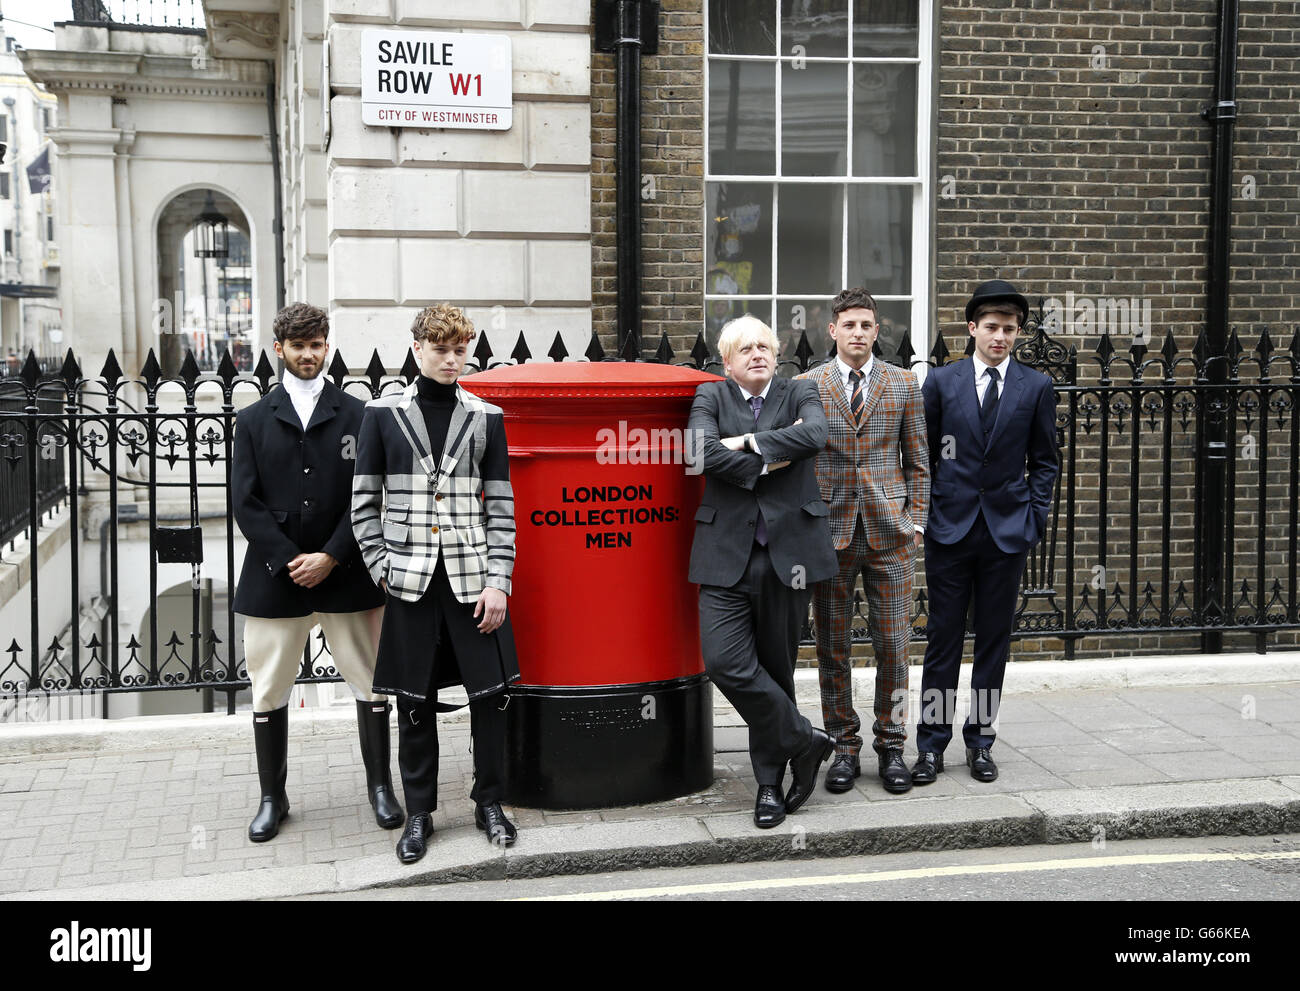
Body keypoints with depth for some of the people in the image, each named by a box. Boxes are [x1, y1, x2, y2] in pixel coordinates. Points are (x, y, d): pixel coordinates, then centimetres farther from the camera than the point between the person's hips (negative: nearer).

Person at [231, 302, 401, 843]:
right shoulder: (253, 421, 7)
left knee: (371, 684, 5)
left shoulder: (358, 416, 4)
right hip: (274, 576, 1)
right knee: (268, 692, 6)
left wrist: (330, 557, -10)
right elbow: (246, 503, 0)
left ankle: (380, 785, 21)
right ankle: (272, 797, 20)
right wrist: (291, 561, -10)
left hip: (346, 574, -1)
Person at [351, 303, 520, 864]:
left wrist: (498, 581, -3)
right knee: (414, 702, 6)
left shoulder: (486, 417, 6)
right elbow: (364, 501, 6)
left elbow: (500, 506, 5)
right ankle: (419, 814, 21)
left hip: (472, 577, 1)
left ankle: (489, 802, 20)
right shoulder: (383, 414, 4)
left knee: (490, 692, 1)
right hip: (411, 580, 0)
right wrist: (381, 567, -3)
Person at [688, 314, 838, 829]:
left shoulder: (799, 394, 10)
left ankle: (771, 781, 21)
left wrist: (748, 443, -13)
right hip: (727, 555, 0)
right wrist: (767, 462, -9)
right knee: (725, 661, -14)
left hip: (787, 553, 0)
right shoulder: (711, 397, 8)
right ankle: (803, 739, 6)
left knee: (776, 668, 7)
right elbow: (702, 449, -11)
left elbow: (815, 433, -13)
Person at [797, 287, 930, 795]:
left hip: (889, 530, 0)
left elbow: (917, 462, 10)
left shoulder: (904, 384, 7)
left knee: (893, 644, 3)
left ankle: (890, 746, 16)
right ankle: (844, 747, 16)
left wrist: (915, 521, 2)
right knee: (833, 646, 5)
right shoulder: (807, 386, 4)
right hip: (830, 531, 0)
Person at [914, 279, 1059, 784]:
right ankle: (931, 744, 11)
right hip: (951, 528, -1)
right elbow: (924, 454, 7)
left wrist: (1035, 520, 0)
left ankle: (980, 742, 19)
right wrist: (921, 515, 1)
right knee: (943, 639, 3)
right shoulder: (941, 382, 3)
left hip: (1008, 531, 1)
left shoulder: (1036, 387, 4)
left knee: (994, 640, 8)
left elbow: (1043, 461, 8)